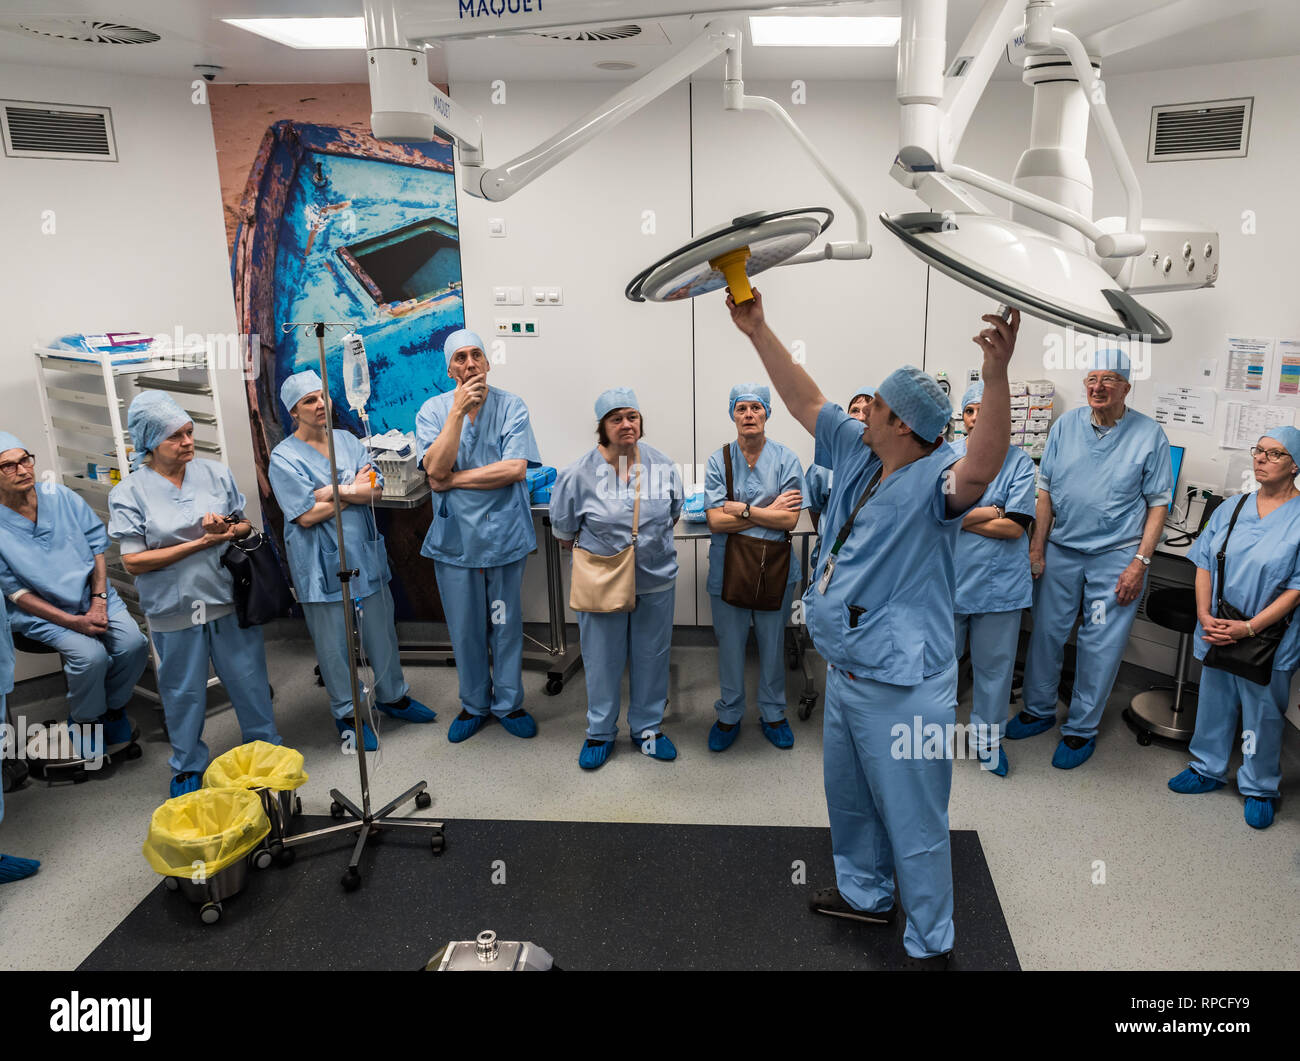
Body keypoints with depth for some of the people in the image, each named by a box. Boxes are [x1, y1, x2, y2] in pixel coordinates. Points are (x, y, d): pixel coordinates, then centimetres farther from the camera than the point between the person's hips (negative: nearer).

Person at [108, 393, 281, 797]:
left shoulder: (216, 473, 0)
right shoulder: (129, 492, -7)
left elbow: (245, 526, 10)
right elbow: (133, 562, -12)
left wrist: (228, 529, -14)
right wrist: (200, 542, -16)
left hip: (229, 600, 2)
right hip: (173, 610, -2)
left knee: (250, 680, 13)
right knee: (183, 692, 13)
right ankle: (188, 767, 33)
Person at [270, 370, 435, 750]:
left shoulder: (347, 441, 7)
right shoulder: (283, 458, -9)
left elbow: (375, 489, -4)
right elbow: (306, 515, -16)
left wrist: (335, 491, -19)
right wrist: (353, 492, -9)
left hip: (365, 554, 5)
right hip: (321, 564, -5)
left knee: (381, 630, 16)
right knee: (334, 641, 6)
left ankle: (392, 696, 34)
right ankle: (347, 714, 23)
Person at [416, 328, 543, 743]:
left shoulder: (512, 407, -4)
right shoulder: (434, 410, -1)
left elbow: (516, 468, -16)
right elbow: (435, 469, -15)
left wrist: (454, 479, -13)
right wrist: (458, 412, -20)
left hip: (505, 532, -1)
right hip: (455, 534, 1)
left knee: (506, 624, 10)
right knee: (465, 628, 12)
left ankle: (509, 703, 28)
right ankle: (474, 705, 31)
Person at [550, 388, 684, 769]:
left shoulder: (662, 465, -4)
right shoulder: (579, 473, -13)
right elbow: (564, 533, -2)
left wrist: (649, 544, 8)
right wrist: (601, 551, 3)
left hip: (656, 579, 3)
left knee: (652, 656, 14)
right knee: (603, 659, 10)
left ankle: (647, 727, 34)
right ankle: (600, 731, 30)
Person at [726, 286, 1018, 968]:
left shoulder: (933, 479, -20)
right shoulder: (857, 454, 3)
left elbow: (983, 467, -41)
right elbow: (805, 402, 11)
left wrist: (996, 374, -54)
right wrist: (759, 333, 10)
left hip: (902, 688, -9)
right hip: (845, 672, 9)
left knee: (913, 822, 6)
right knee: (849, 796, 27)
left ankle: (929, 945, 26)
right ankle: (864, 894, 50)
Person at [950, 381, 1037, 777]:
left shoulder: (1018, 460, -4)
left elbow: (1015, 526, -12)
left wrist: (957, 517, -12)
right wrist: (991, 512, -15)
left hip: (999, 581, -1)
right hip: (948, 577, 1)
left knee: (994, 664, 11)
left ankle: (988, 738, 31)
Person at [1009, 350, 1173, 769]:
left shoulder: (1149, 434, -5)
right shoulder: (1065, 425, 2)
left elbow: (1158, 504, -3)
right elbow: (1046, 489, 5)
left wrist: (1140, 563, -10)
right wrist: (1036, 546, 2)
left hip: (1116, 555, -3)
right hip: (1061, 549, 3)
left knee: (1101, 644, 3)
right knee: (1046, 631, 11)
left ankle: (1081, 729, 19)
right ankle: (1038, 710, 29)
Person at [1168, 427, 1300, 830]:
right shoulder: (1230, 509, 5)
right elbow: (1204, 564, 5)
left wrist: (1248, 628, -18)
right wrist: (1204, 615, -7)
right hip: (1216, 632, 4)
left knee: (1262, 714, 9)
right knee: (1214, 701, 17)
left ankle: (1260, 789, 28)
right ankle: (1208, 769, 35)